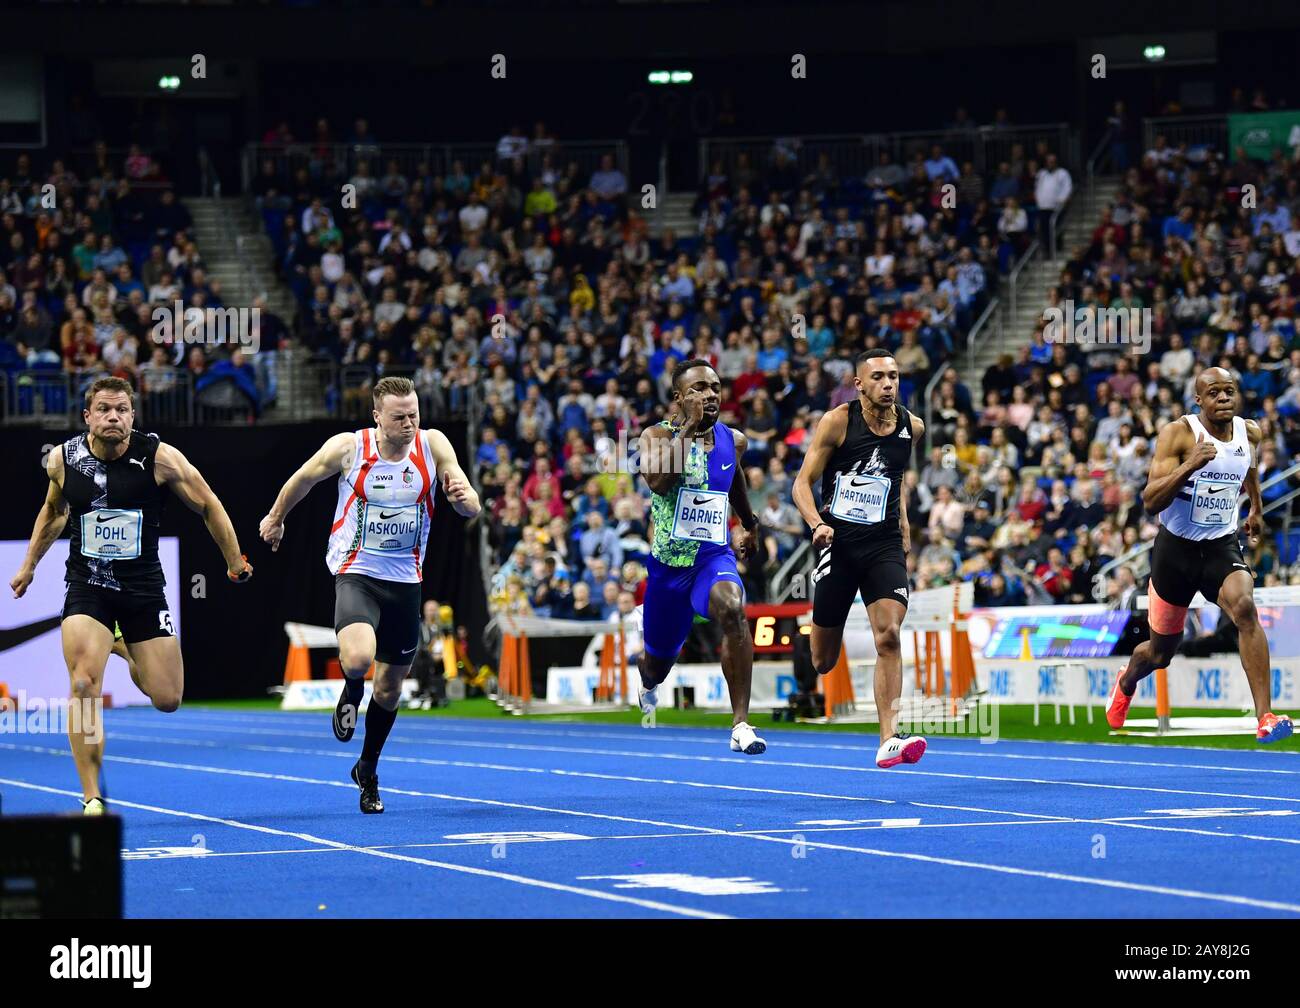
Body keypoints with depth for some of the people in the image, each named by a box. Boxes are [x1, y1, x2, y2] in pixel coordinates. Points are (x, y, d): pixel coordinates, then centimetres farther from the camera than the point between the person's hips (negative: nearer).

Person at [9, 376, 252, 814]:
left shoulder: (160, 458, -13)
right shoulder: (63, 459, -5)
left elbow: (208, 505, 1)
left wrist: (235, 561, 6)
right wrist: (29, 566, 23)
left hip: (143, 586, 0)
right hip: (87, 585, 0)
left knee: (167, 700, 3)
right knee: (84, 686, -21)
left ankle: (126, 653, 38)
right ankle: (92, 798, -13)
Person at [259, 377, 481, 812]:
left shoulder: (433, 445, -8)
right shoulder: (348, 448, -13)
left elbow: (470, 508, -9)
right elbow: (304, 478, 7)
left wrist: (463, 496, -33)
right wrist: (276, 517, 21)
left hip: (405, 580, 3)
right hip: (356, 574, -3)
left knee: (391, 685, 13)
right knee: (358, 659, -29)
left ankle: (368, 770, 36)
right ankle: (351, 694, 9)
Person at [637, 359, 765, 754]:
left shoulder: (733, 441, 3)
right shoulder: (658, 436, -9)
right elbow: (658, 481, -30)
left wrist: (751, 524, 39)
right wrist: (688, 428, -27)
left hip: (714, 556, 1)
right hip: (668, 561, -1)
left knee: (732, 609, -34)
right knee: (658, 662, 14)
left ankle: (741, 724, -33)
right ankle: (647, 686, 57)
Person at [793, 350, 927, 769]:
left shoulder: (912, 427, 5)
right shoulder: (837, 422, -7)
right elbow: (803, 481, -7)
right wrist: (817, 523, -24)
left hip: (884, 544, 2)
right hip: (838, 542, -2)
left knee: (889, 635, -19)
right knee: (823, 662, 4)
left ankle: (889, 741, -23)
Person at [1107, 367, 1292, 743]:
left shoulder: (1249, 432, -1)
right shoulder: (1178, 433, -17)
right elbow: (1150, 501, -25)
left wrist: (1256, 507, 36)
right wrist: (1189, 466, -38)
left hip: (1222, 546, 2)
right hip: (1176, 548, -2)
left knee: (1244, 607, -31)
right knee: (1159, 653, 13)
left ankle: (1265, 718, -34)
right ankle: (1126, 682, 52)